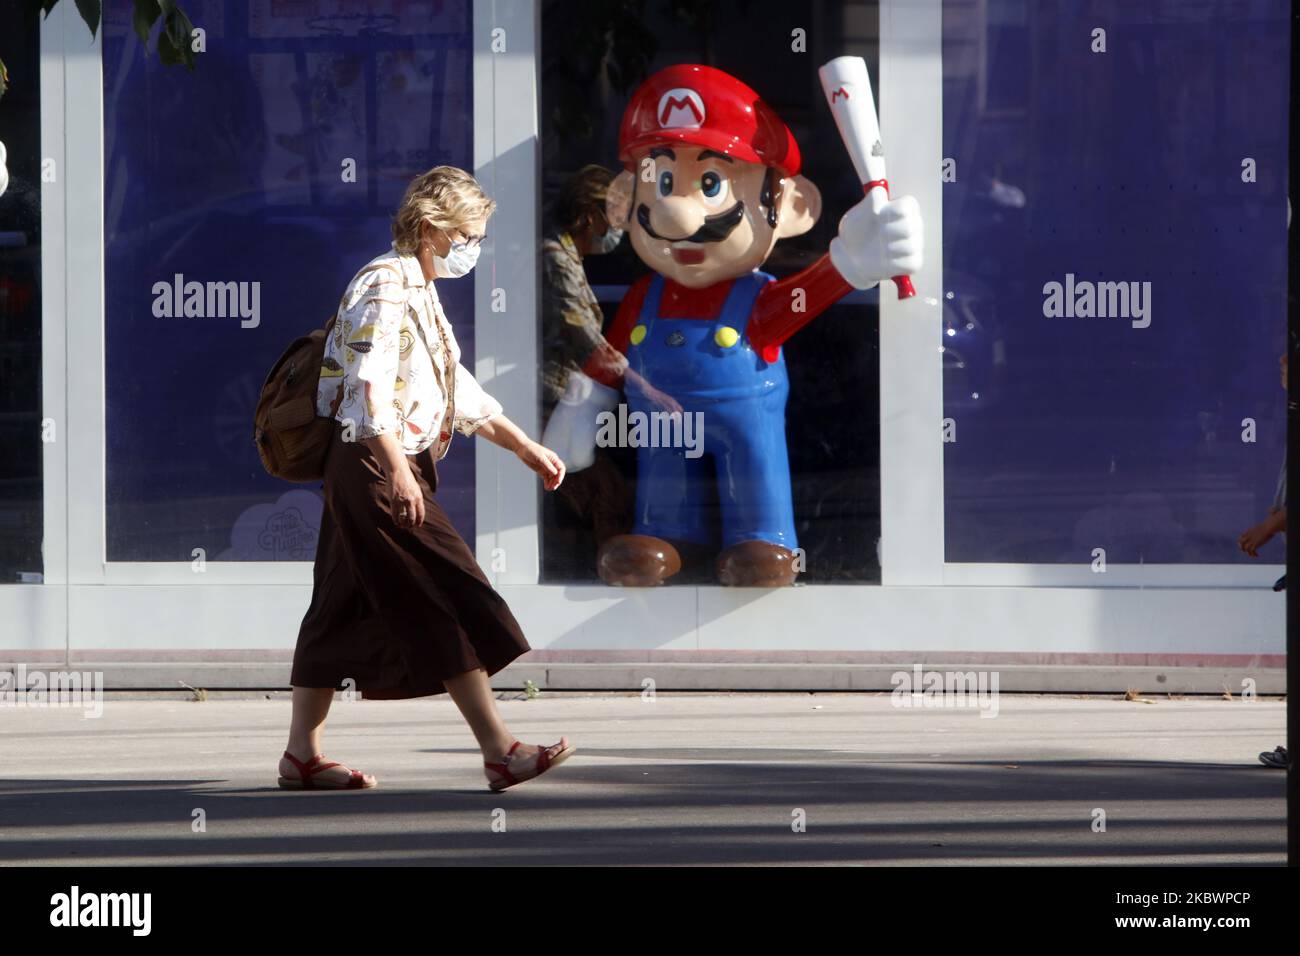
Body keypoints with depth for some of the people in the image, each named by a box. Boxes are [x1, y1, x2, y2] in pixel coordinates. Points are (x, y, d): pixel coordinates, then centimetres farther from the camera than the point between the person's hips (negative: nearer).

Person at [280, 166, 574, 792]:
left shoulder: (419, 293, 20)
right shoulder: (383, 286, -12)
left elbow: (461, 394, 27)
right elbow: (370, 387, -22)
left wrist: (526, 447, 24)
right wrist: (399, 470, -29)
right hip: (377, 466, -10)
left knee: (344, 610, 10)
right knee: (449, 600, -11)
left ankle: (302, 753, 13)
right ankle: (500, 752, -12)